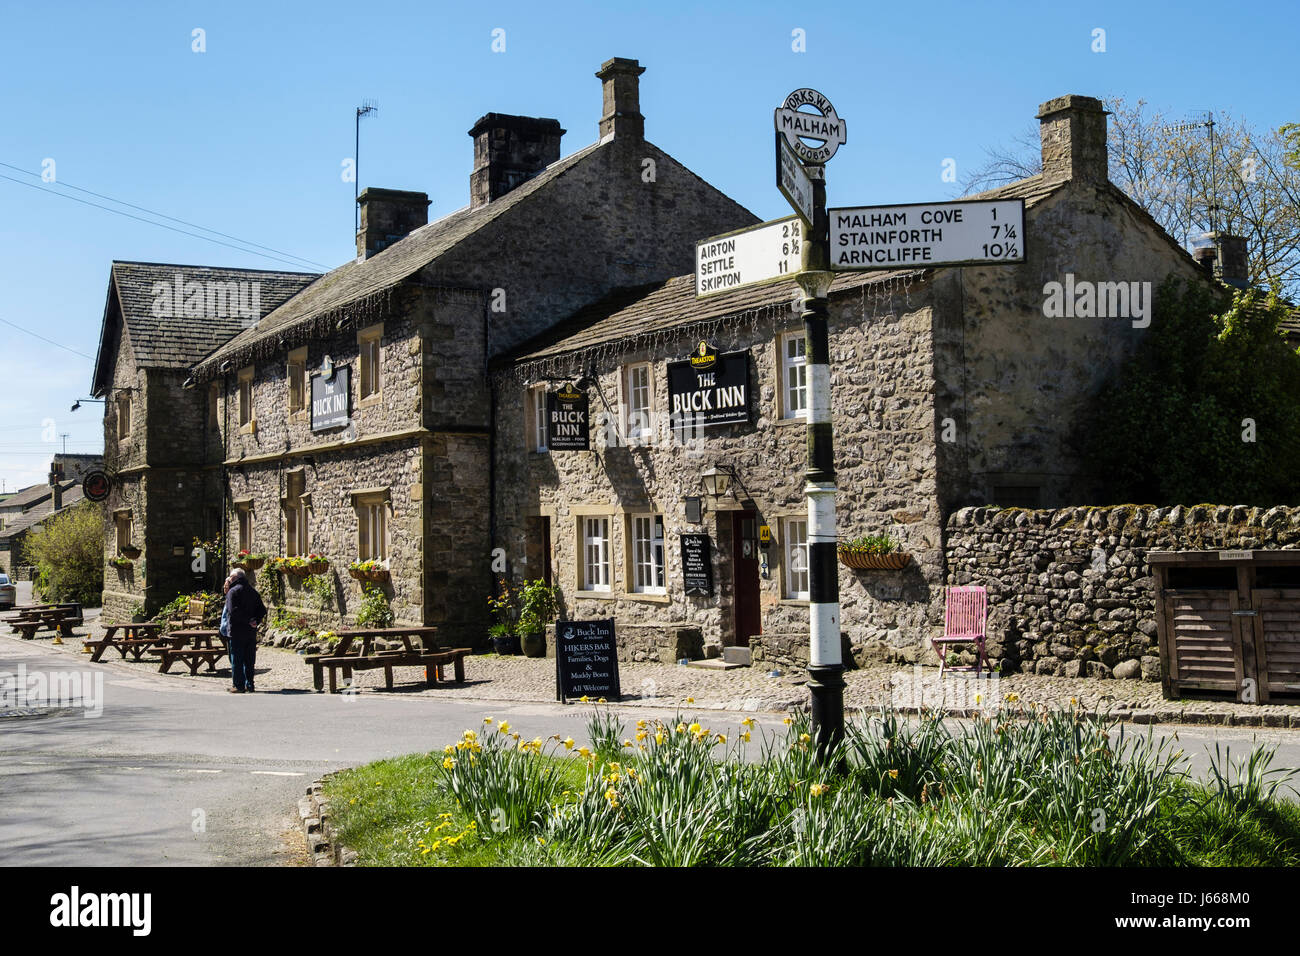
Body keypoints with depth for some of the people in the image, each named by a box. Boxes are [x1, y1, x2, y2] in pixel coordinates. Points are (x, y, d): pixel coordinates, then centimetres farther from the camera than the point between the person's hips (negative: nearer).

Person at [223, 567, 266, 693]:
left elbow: (233, 611, -20)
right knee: (249, 660, 11)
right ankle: (249, 685, 13)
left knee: (237, 660, 0)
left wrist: (248, 621, -15)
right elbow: (262, 610, 10)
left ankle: (239, 686, -1)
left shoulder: (233, 591, -9)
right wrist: (255, 621, -1)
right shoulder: (253, 591, 12)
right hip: (251, 631, 6)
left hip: (237, 631, -6)